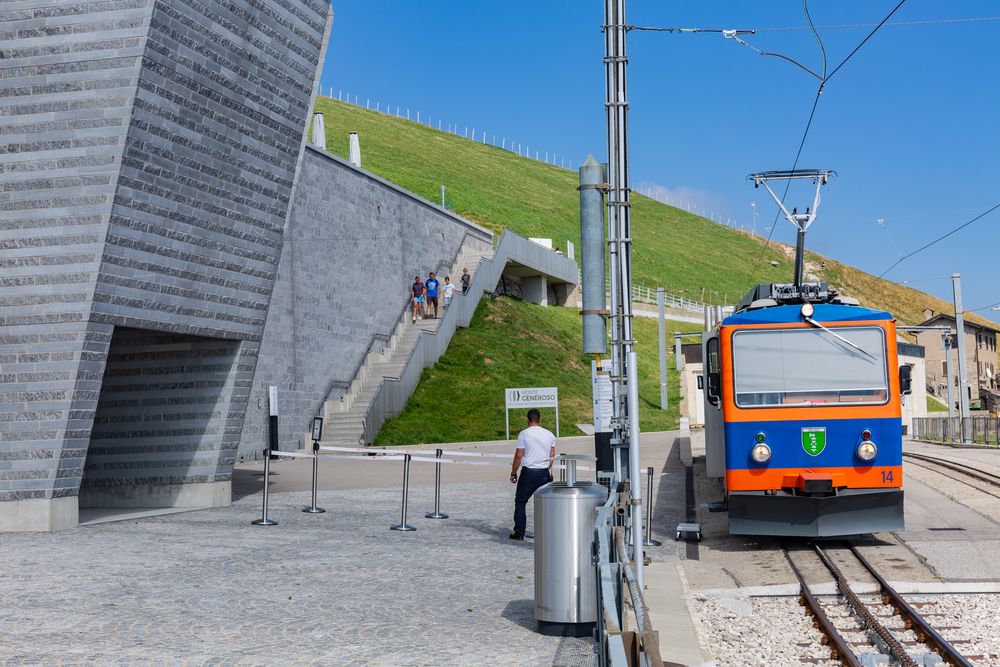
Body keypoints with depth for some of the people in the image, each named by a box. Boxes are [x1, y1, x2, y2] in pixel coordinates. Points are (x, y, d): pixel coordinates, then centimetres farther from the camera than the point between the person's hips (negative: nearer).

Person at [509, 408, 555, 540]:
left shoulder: (524, 434, -7)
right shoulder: (549, 434, 5)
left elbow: (519, 455, -8)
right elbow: (552, 456, 9)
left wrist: (513, 473, 2)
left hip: (528, 472, -4)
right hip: (544, 472, 4)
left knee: (520, 502, 7)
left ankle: (519, 532, 5)